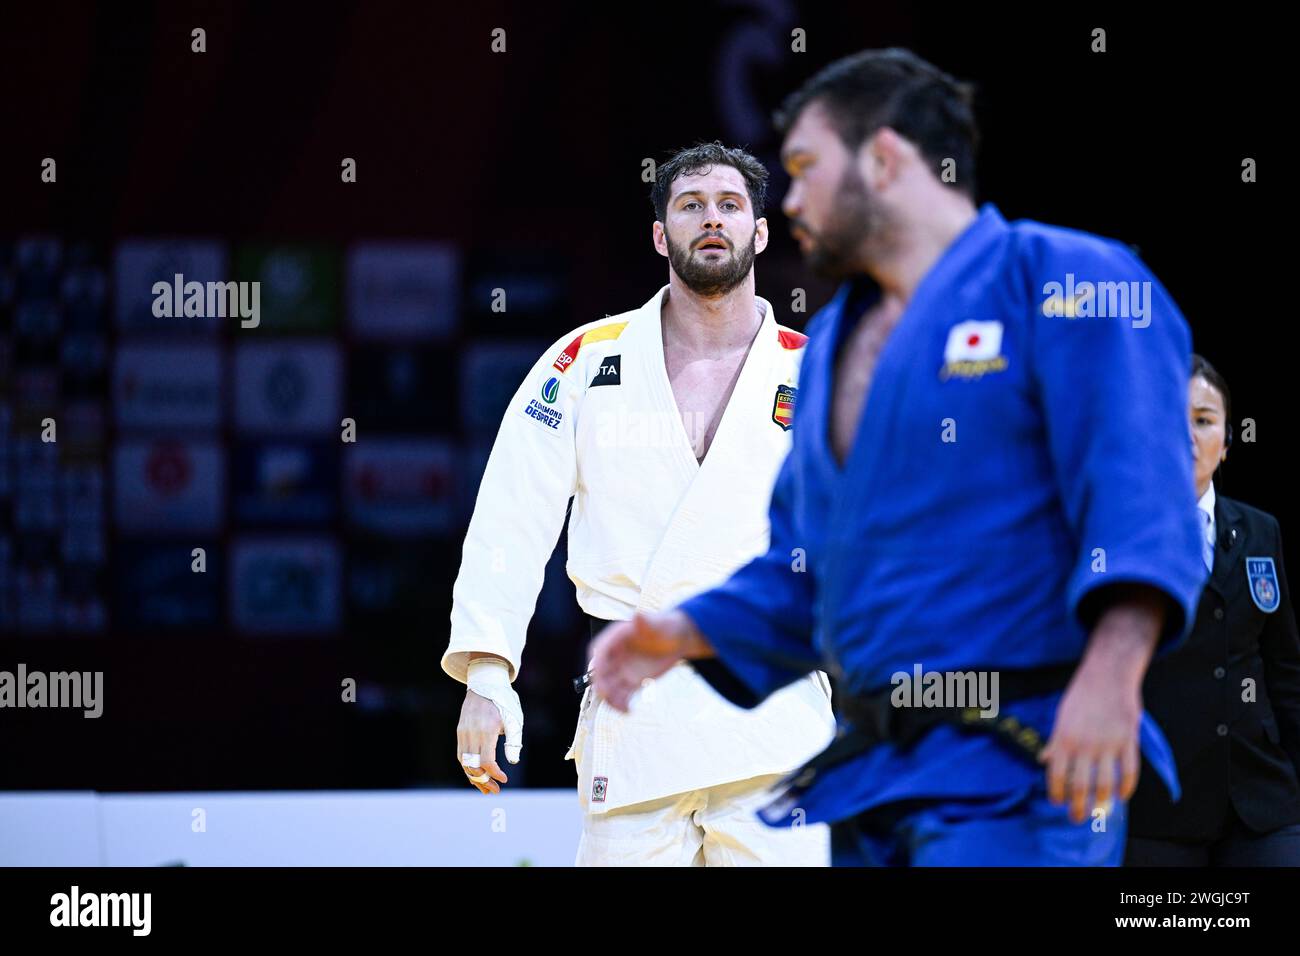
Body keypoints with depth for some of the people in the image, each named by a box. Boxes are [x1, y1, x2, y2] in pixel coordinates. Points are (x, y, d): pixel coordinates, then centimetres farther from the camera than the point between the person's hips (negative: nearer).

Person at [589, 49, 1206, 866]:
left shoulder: (1059, 279, -4)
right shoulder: (834, 343, 21)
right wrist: (687, 633, 11)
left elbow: (1140, 488, -17)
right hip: (873, 775, 8)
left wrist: (1111, 668, -31)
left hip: (1010, 773, -8)